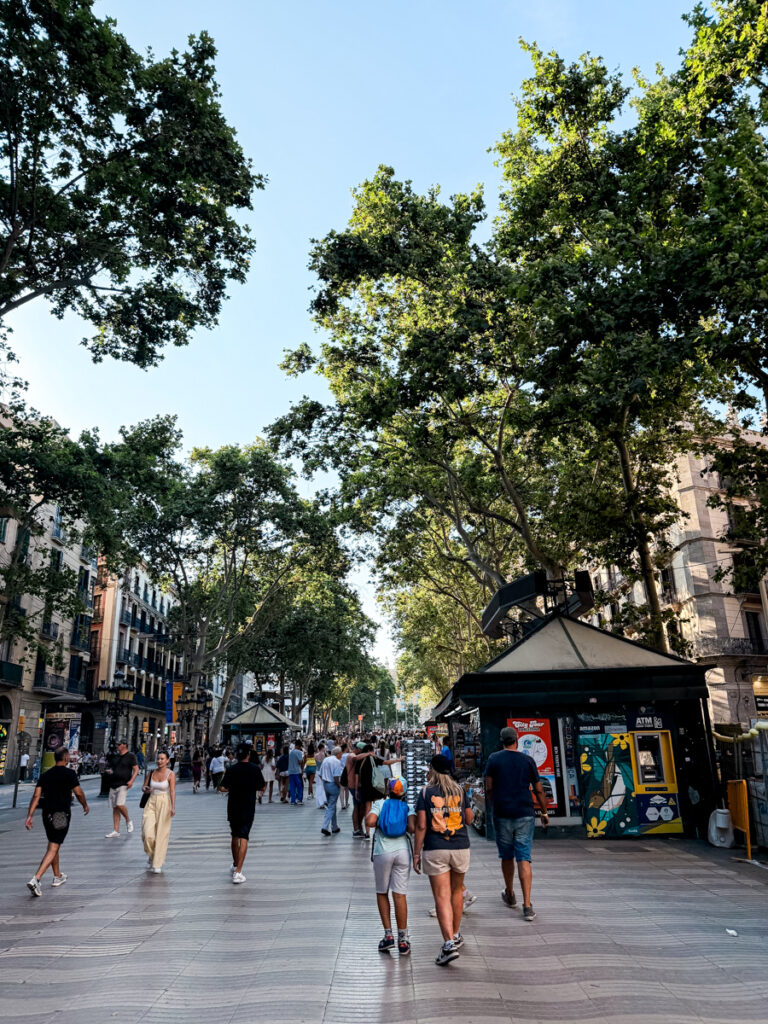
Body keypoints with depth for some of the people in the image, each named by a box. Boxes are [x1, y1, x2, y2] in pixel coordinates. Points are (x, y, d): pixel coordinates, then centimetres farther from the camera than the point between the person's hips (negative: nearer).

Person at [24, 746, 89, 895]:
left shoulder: (45, 775, 6)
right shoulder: (69, 773, -9)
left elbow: (36, 796, -1)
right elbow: (78, 793, -8)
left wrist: (30, 816, 0)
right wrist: (85, 805, 10)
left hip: (47, 814, 6)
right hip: (62, 815, -6)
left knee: (53, 845, 21)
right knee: (53, 848, -5)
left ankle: (58, 876, 33)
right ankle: (35, 879, -19)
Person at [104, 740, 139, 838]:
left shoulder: (130, 756, 0)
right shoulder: (115, 757, 18)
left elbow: (136, 769, -4)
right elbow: (111, 768, 25)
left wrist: (131, 780, -17)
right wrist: (109, 771, 1)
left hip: (123, 785, -7)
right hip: (113, 785, 7)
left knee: (120, 804, -19)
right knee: (115, 808, 6)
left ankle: (128, 821, 6)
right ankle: (116, 831, 10)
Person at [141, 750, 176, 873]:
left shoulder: (170, 774, -6)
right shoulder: (151, 773, 6)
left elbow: (172, 791, -15)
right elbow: (144, 787, 14)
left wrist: (173, 807, -27)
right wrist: (146, 789, -10)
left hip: (164, 804, -3)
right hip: (151, 803, 3)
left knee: (161, 834, -2)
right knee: (148, 833, -8)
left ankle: (158, 864, 11)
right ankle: (151, 855, 22)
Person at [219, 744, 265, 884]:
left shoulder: (231, 770, -5)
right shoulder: (255, 769, -8)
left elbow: (223, 788, -9)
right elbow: (261, 788, -1)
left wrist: (232, 788, 11)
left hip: (233, 808, 3)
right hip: (248, 809, -2)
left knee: (235, 837, 19)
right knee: (243, 838, -2)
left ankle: (235, 866, 34)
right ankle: (238, 872, -9)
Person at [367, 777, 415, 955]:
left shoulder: (380, 803, 3)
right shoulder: (407, 807, 6)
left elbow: (370, 822, -12)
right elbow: (412, 828, -9)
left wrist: (378, 823, 9)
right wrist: (404, 827, 11)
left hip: (382, 852, -1)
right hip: (402, 851, 1)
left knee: (382, 893, 15)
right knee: (400, 895, 5)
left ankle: (388, 935, 12)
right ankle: (402, 940, 7)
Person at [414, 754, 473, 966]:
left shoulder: (426, 792, -5)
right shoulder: (460, 790, 2)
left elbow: (421, 825, -8)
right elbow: (469, 819, 10)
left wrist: (416, 853, -2)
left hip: (435, 851, -3)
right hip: (460, 848, 3)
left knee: (442, 897, -1)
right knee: (456, 891, 21)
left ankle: (449, 943, -11)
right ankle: (455, 935, 34)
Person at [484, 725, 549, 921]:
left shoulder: (494, 759, 0)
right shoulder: (528, 760, 1)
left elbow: (489, 788, -1)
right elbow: (538, 790, 3)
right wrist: (544, 813, 15)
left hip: (502, 815, 0)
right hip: (525, 815, 0)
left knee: (507, 857, 16)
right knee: (524, 859, 0)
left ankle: (510, 895, 34)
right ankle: (527, 906, -6)